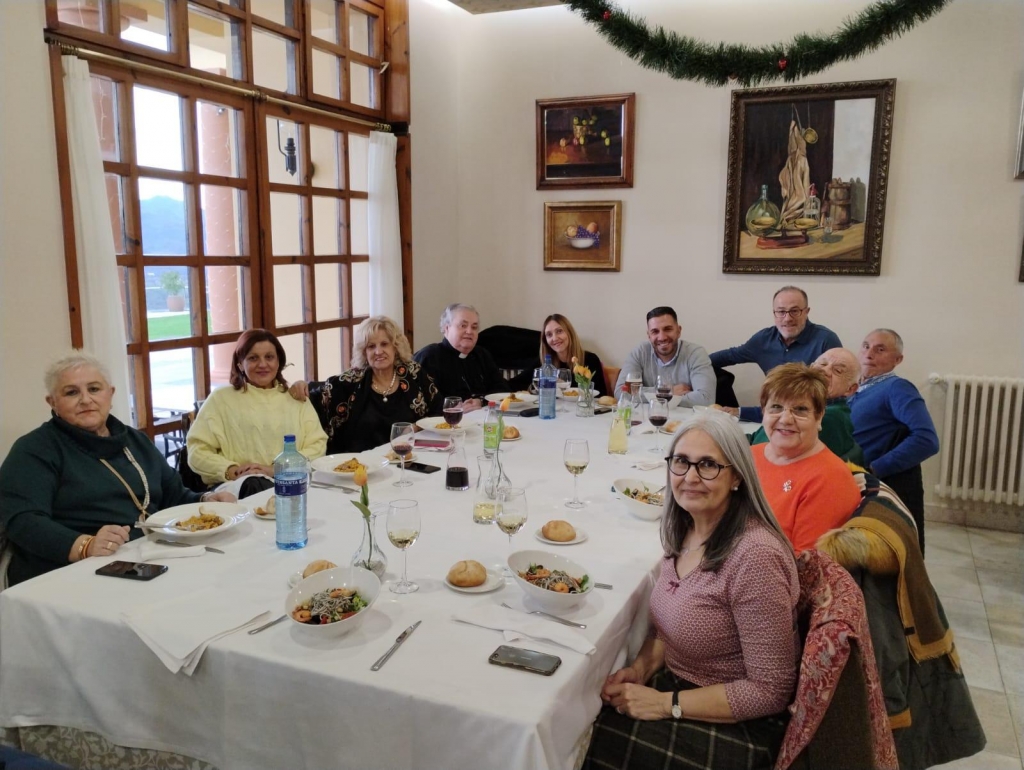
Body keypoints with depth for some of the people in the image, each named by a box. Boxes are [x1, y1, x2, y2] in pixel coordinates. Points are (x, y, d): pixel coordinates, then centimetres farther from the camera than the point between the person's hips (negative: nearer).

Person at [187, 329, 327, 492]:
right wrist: (233, 472, -14)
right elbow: (197, 452, 6)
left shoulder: (296, 397, 19)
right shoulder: (221, 398, 13)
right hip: (236, 487, -1)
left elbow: (317, 445, 7)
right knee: (255, 485, -39)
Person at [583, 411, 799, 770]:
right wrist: (641, 668, -5)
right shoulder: (685, 529, -2)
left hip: (735, 725, -7)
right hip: (676, 684, 7)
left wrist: (665, 704, -20)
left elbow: (770, 691, -21)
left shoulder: (754, 555, -26)